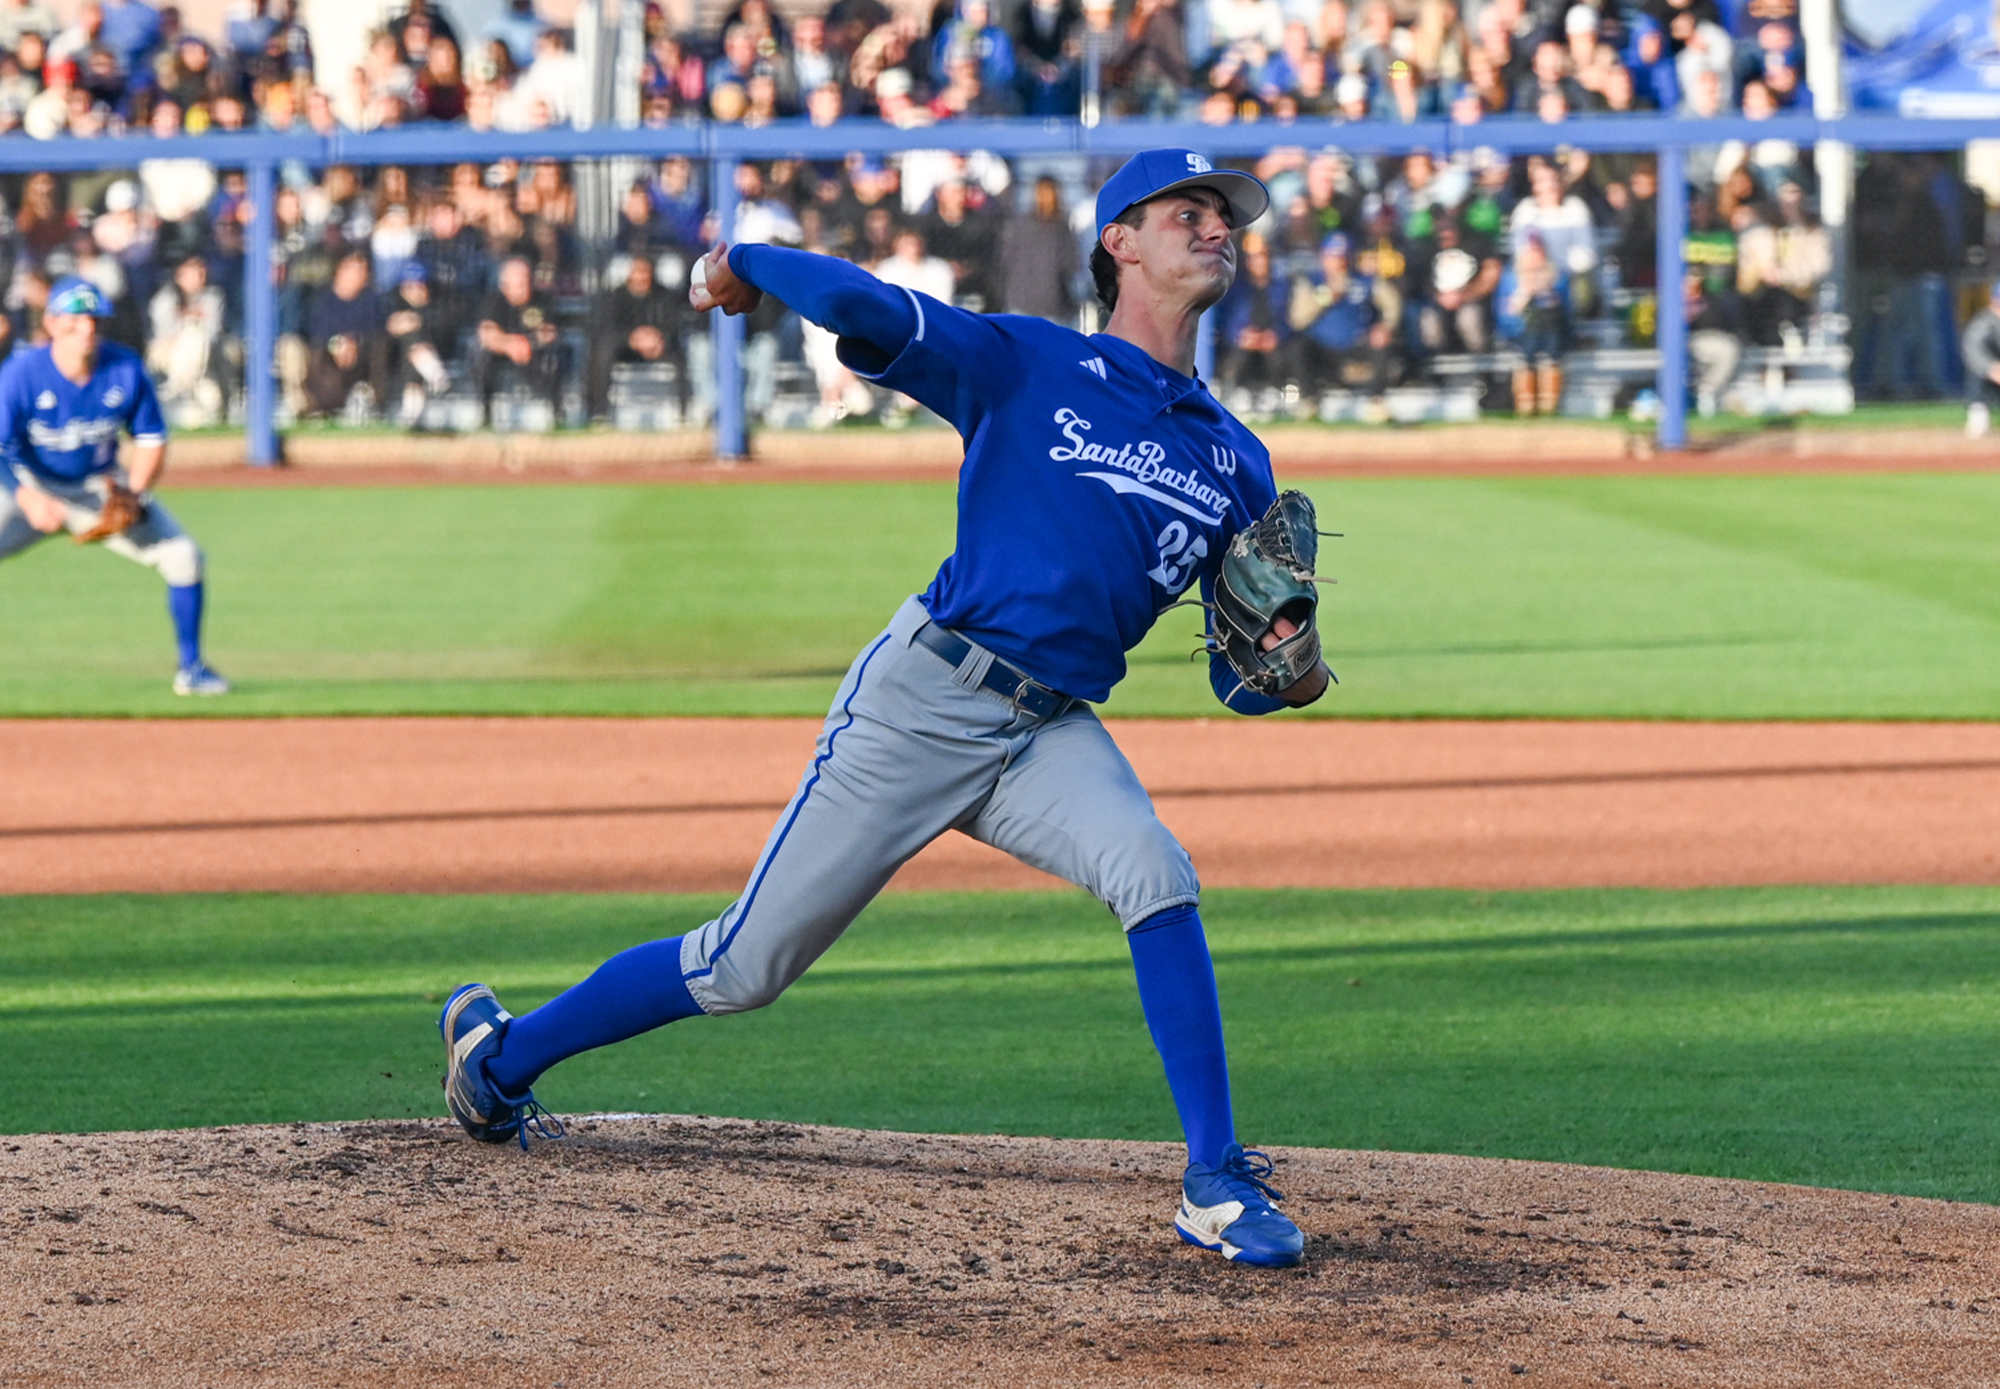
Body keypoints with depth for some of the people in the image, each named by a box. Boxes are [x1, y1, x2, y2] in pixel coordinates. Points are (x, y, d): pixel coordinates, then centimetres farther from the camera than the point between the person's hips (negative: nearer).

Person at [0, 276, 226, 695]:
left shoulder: (125, 369, -14)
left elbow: (151, 440, -2)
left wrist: (132, 496, -18)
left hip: (100, 487, 3)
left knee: (182, 555, -8)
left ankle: (191, 668, 9)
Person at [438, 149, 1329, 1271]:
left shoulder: (1236, 463, 12)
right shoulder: (1026, 365, -1)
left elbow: (1238, 678, 14)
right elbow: (864, 308, -14)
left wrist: (1291, 672, -9)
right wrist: (741, 268, 3)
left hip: (1054, 735, 4)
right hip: (925, 700, -4)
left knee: (1160, 880, -27)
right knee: (747, 966, 1)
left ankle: (1218, 1188, -23)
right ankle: (501, 1056, 23)